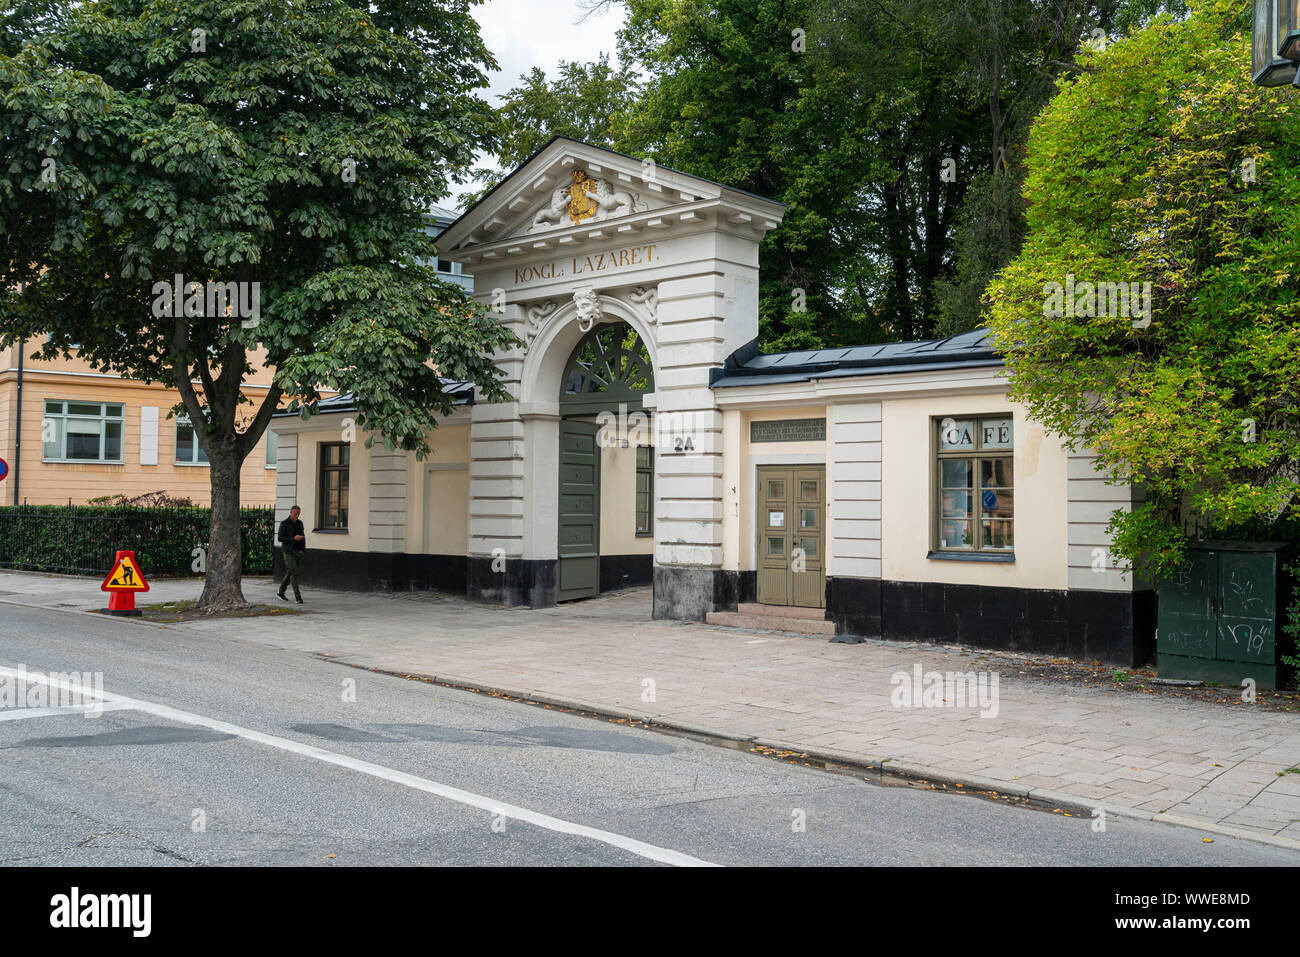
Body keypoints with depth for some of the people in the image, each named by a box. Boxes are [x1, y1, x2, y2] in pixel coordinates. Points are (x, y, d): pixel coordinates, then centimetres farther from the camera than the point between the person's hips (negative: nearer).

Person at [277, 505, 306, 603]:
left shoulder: (299, 523, 11)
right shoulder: (284, 524, -7)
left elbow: (303, 537, 17)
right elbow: (280, 538, -12)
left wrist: (302, 550, 3)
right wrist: (293, 538, -23)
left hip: (297, 552, 6)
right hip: (288, 552, -6)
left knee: (290, 573, 12)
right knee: (294, 573, -13)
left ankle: (281, 592, 29)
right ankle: (298, 597, -14)